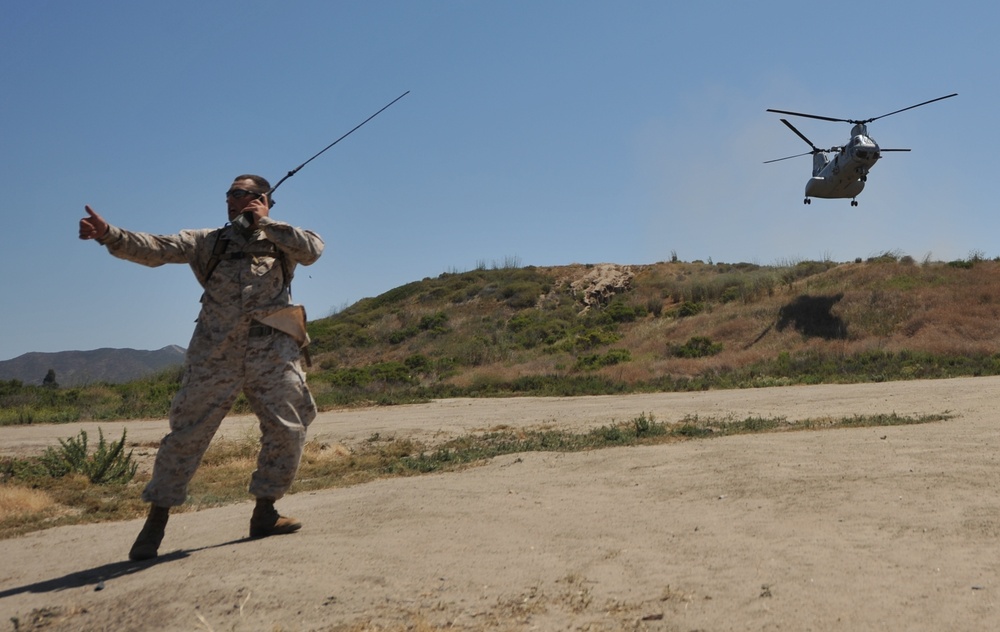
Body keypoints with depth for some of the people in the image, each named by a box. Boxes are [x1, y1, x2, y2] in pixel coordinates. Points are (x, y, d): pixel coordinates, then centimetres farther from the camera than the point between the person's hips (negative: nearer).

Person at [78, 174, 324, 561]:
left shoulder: (281, 241, 13)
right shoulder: (209, 241, 13)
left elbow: (313, 249, -7)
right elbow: (155, 249, 2)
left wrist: (266, 223, -4)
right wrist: (108, 235, -14)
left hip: (272, 352, 0)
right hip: (214, 354, 0)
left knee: (288, 431, -1)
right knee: (186, 434, 0)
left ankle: (264, 513, 15)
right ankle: (155, 523, 10)